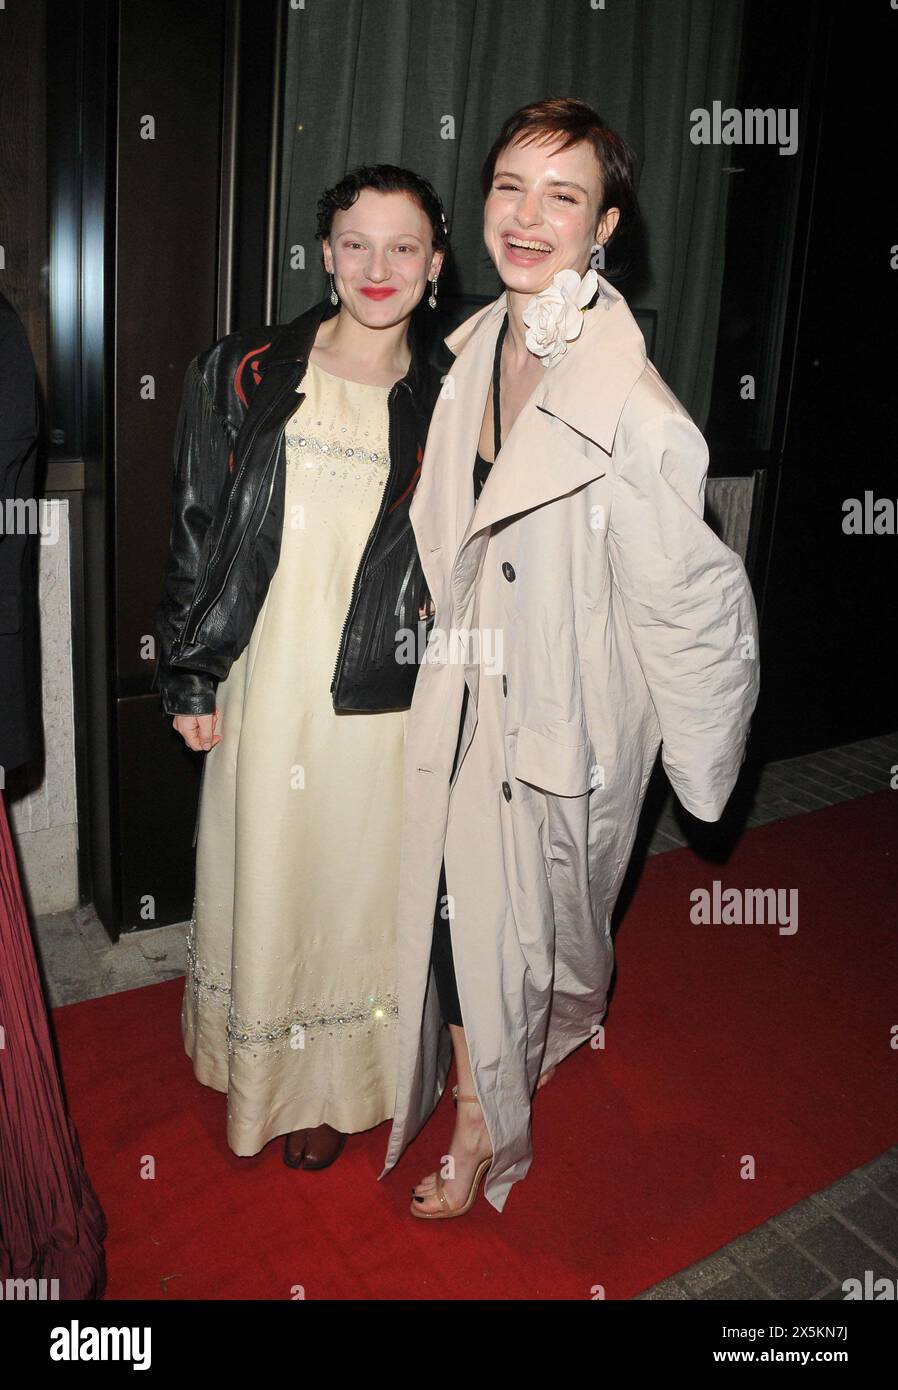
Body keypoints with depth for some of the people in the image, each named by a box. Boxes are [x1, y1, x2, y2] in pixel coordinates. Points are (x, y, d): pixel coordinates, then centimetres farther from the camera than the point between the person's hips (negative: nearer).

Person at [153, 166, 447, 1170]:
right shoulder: (242, 375, 2)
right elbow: (195, 531, 3)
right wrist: (189, 674, 1)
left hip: (382, 697, 0)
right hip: (265, 682, 1)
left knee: (359, 880, 10)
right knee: (262, 874, 13)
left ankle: (332, 1084, 34)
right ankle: (262, 1067, 38)